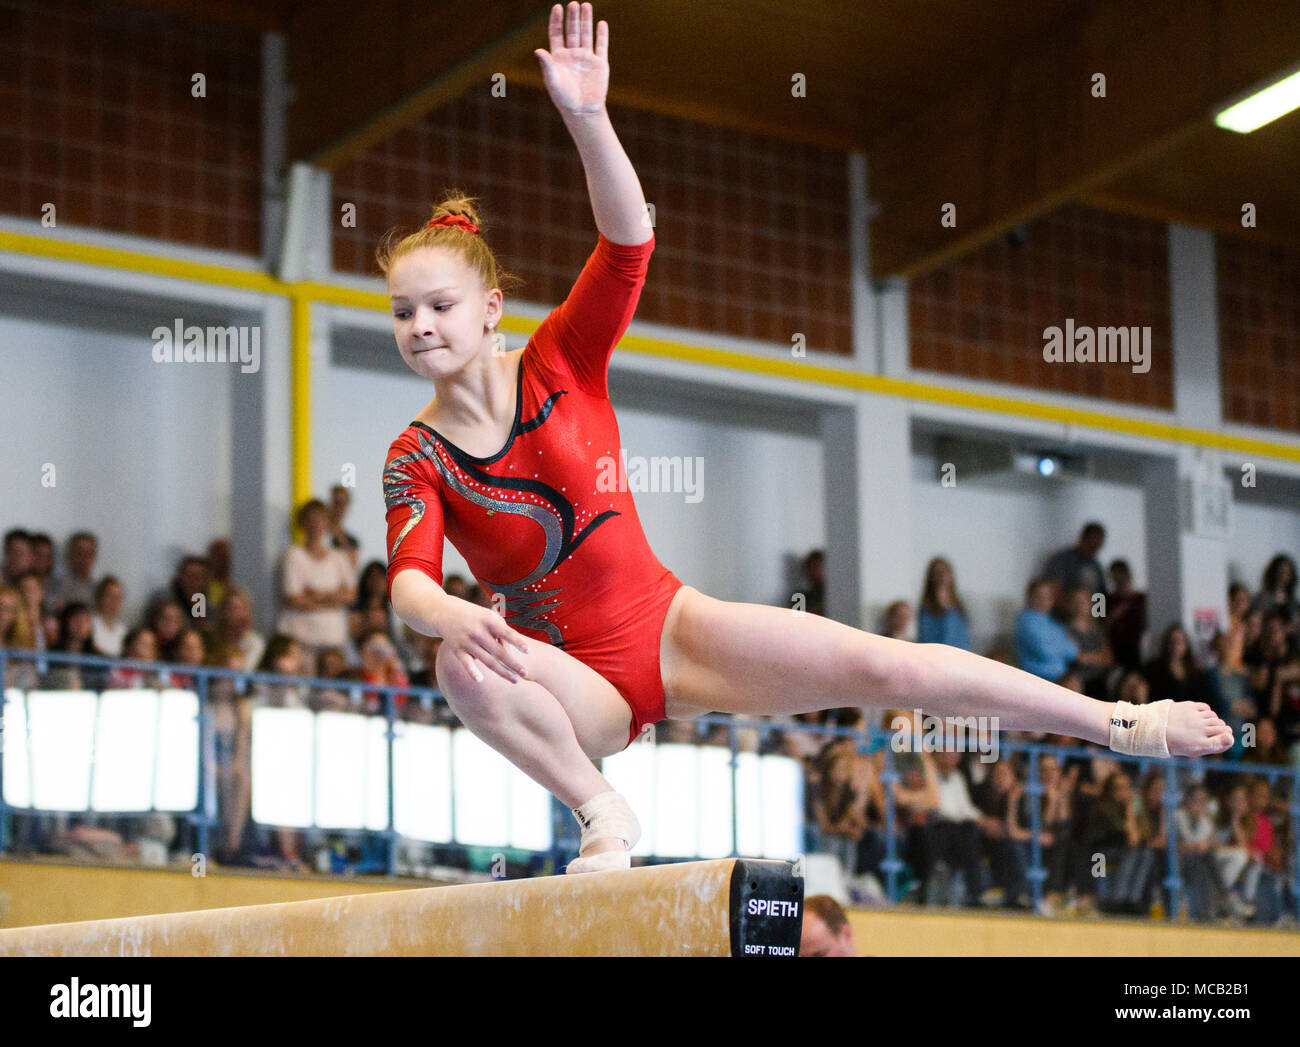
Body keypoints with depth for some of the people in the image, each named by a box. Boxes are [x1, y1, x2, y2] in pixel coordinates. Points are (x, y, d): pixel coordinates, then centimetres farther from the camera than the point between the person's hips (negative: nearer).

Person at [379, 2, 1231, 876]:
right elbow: (409, 579, -20)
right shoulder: (417, 460, -4)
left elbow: (629, 240, -17)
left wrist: (588, 118, -34)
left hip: (674, 628, 1)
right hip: (585, 687, -1)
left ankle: (1122, 724, 1)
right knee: (466, 669, -34)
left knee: (878, 665, -9)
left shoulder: (559, 363, -3)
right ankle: (601, 812, -14)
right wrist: (454, 618, -45)